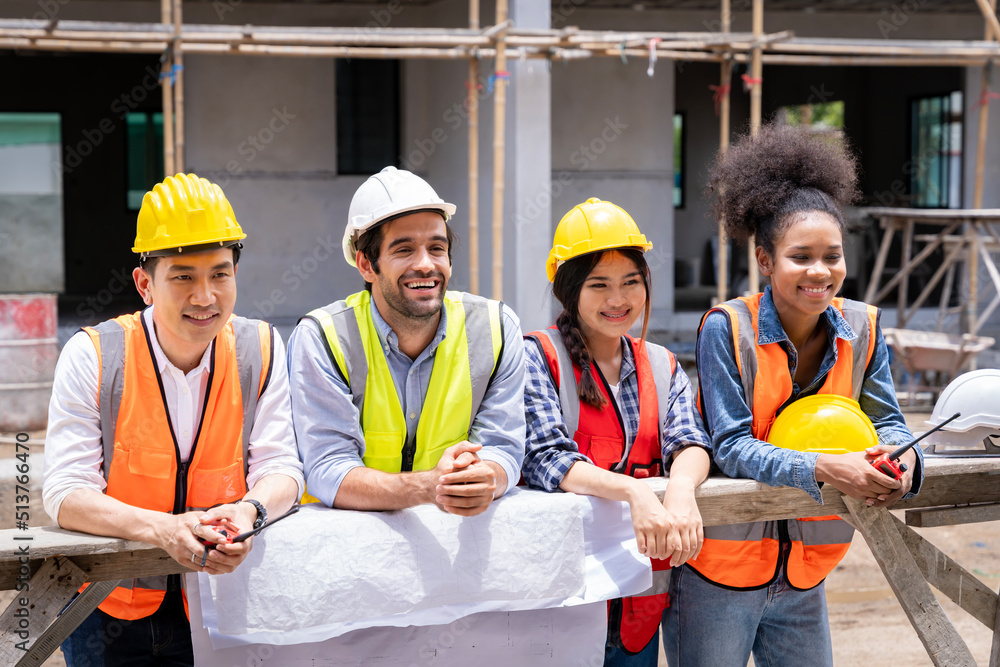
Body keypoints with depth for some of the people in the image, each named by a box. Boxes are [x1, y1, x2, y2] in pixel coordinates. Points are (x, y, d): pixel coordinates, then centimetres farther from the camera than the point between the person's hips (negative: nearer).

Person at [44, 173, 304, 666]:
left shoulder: (261, 352, -1)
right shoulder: (90, 357, -7)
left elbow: (280, 467, -2)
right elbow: (64, 492, -11)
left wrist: (249, 510, -26)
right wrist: (162, 528, -29)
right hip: (107, 610, -1)